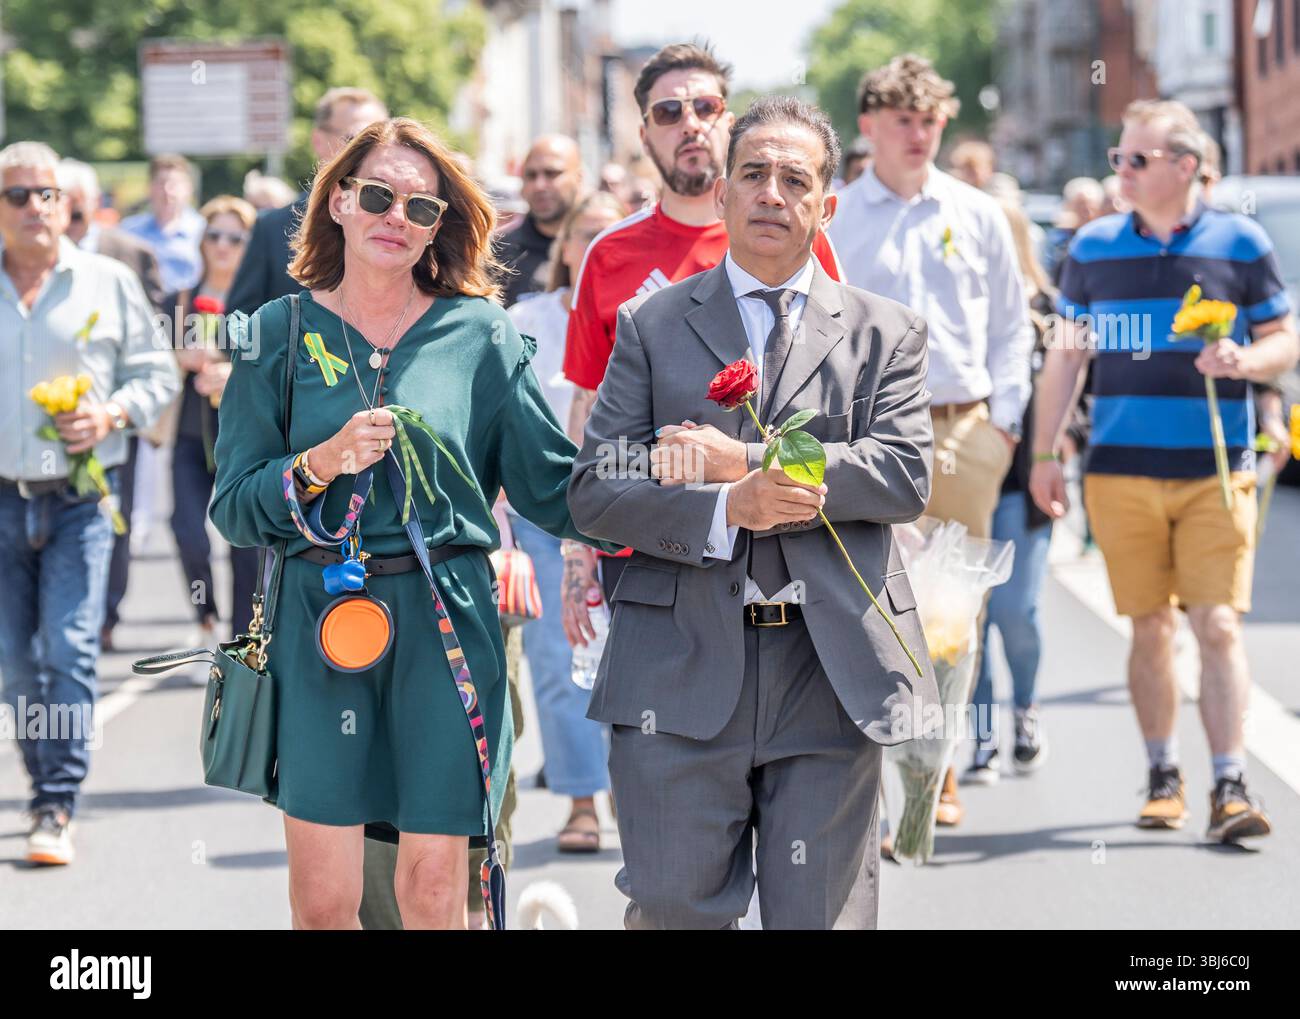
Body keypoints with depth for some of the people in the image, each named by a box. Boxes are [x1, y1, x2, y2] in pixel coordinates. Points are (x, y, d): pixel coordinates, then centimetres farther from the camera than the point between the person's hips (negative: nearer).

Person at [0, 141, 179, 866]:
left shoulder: (109, 283, 4)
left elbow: (157, 373, 9)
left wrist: (113, 414, -9)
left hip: (79, 499, -2)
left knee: (71, 649, -11)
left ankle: (59, 809, -10)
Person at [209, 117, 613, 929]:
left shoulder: (481, 334, 5)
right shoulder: (280, 333, 6)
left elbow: (554, 487, 3)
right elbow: (234, 509, 3)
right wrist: (320, 464, -14)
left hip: (446, 622, 0)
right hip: (317, 620, 0)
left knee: (434, 892, 1)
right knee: (322, 898, -2)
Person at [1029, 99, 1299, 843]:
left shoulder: (1240, 244, 2)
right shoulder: (1094, 247, 8)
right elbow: (1066, 354, 14)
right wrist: (1045, 453, 10)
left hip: (1216, 472, -2)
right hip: (1122, 470, 2)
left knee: (1218, 625, -9)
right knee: (1151, 629, 5)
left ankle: (1231, 787, -8)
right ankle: (1163, 777, 17)